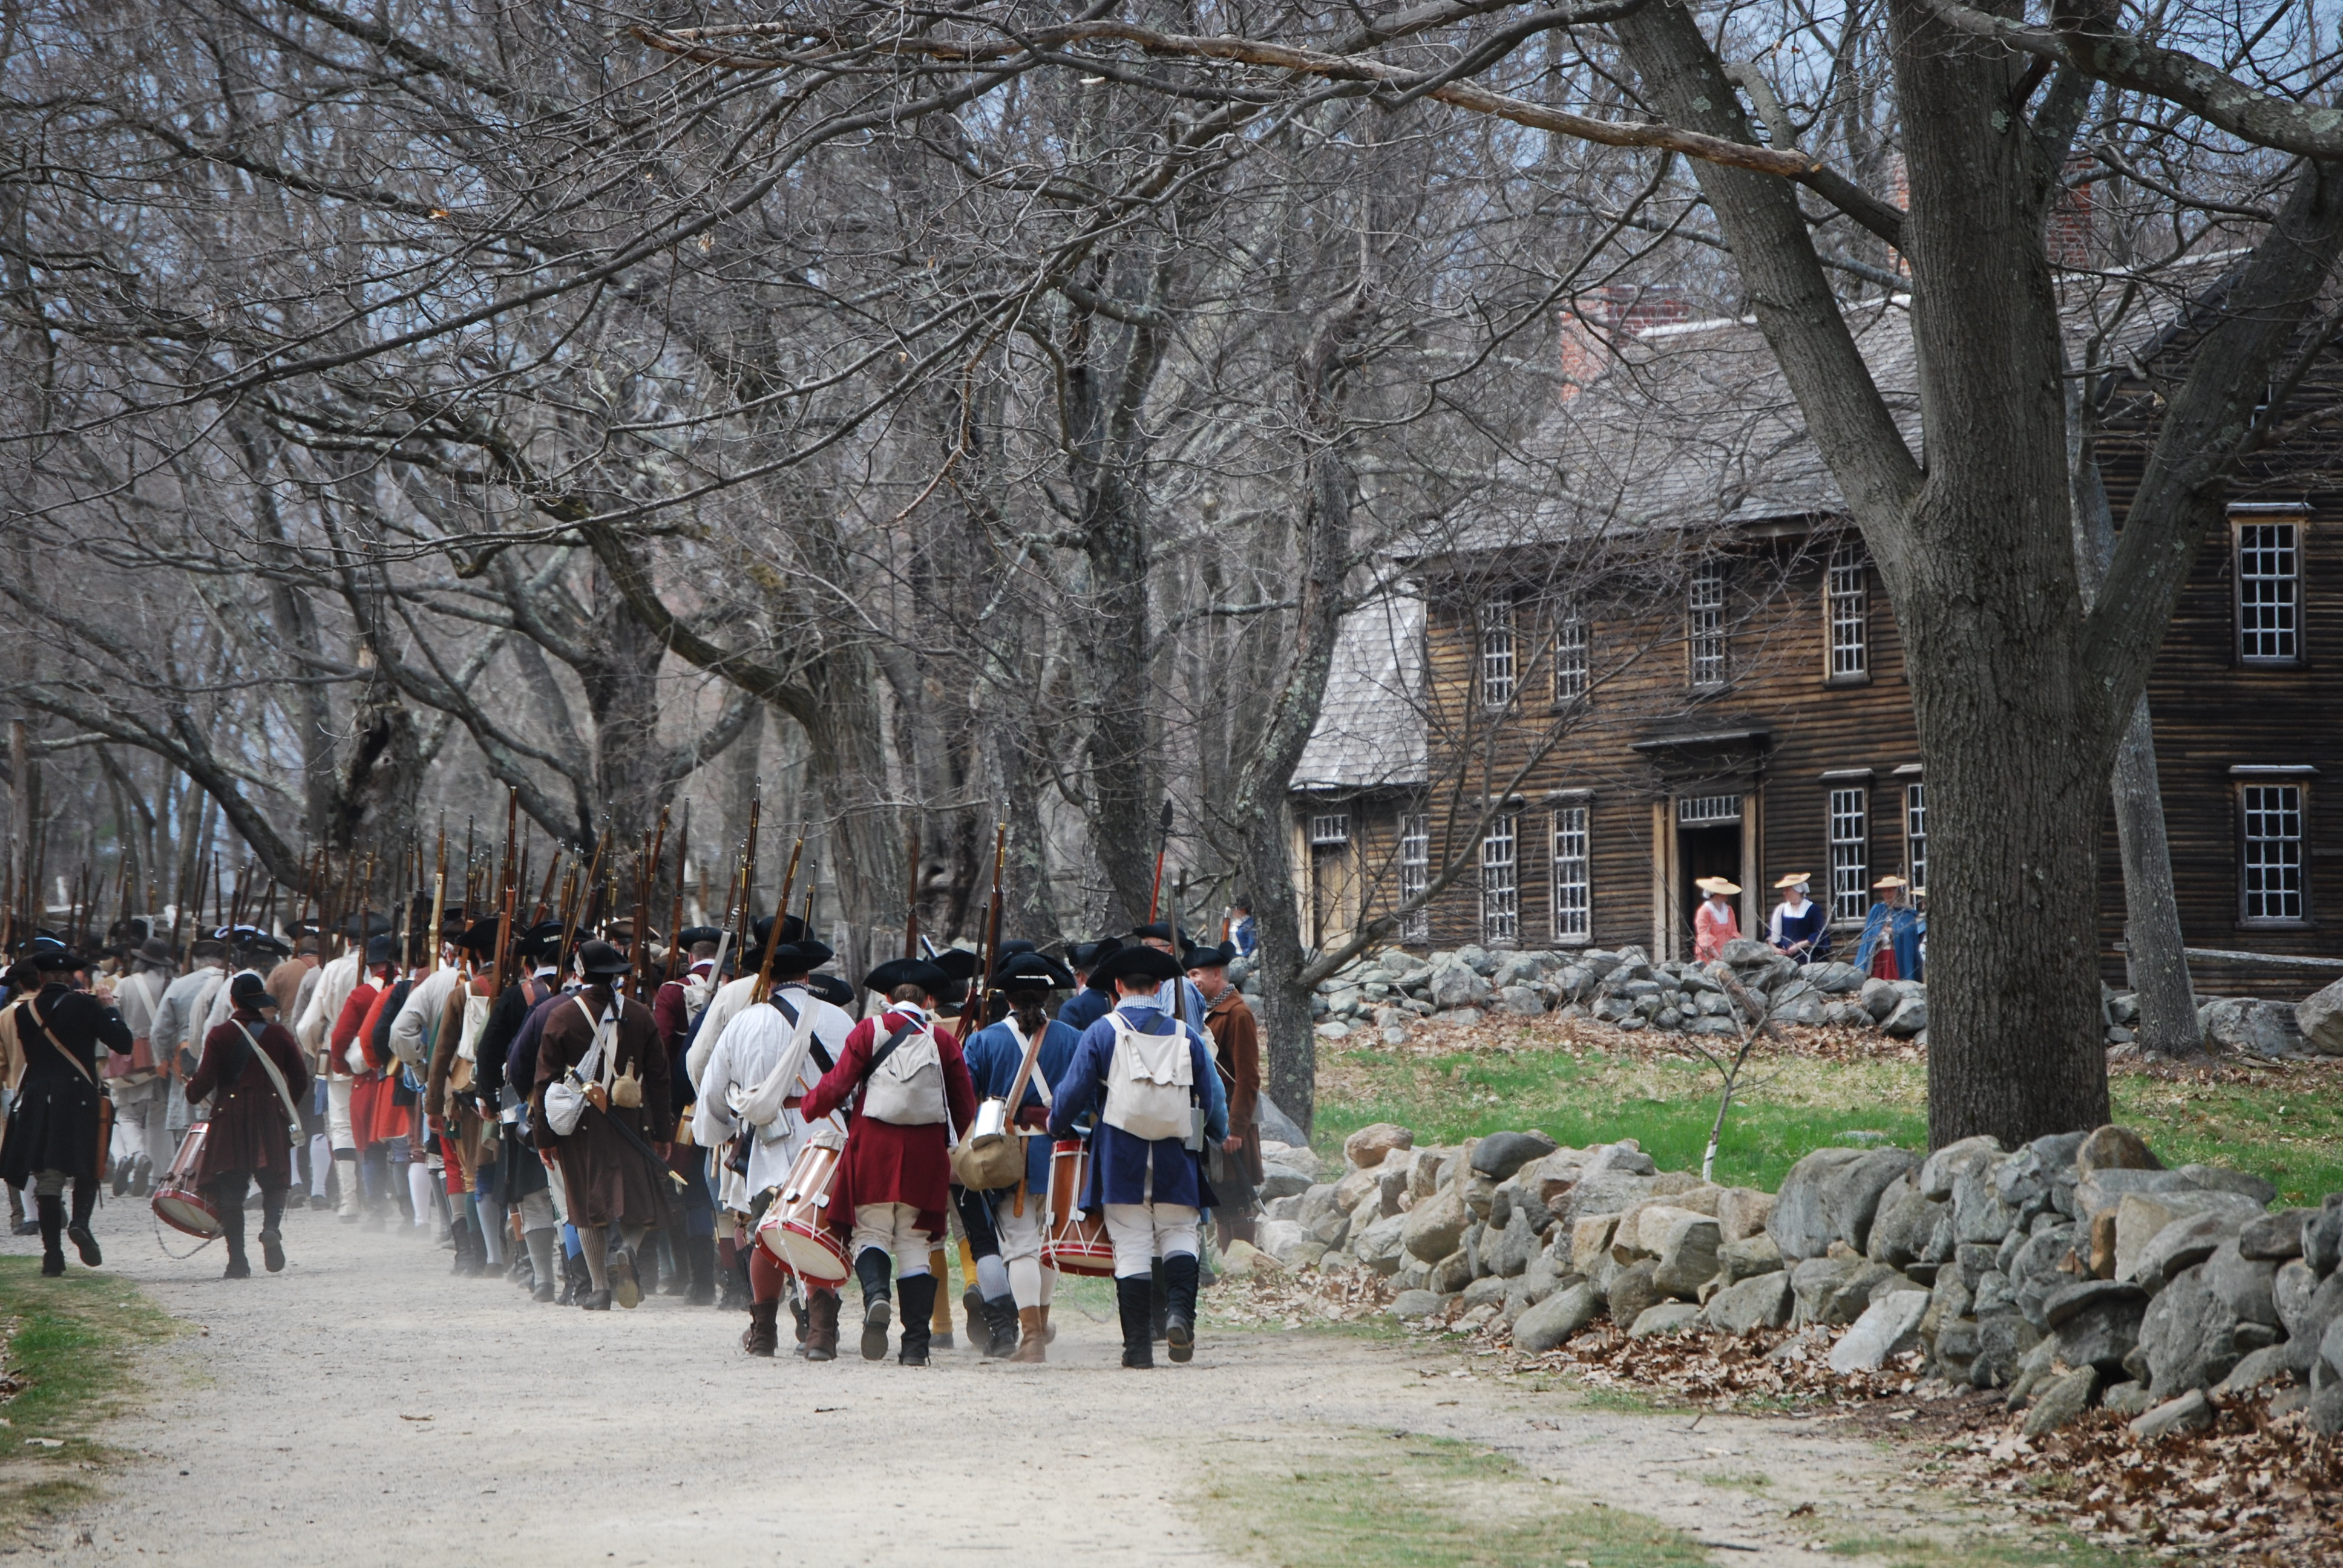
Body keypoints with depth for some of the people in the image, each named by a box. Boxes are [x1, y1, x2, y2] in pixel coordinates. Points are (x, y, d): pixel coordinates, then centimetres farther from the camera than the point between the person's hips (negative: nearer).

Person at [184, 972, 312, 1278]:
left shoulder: (219, 1036, -4)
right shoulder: (278, 1034, 3)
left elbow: (205, 1081, -7)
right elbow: (300, 1078, 6)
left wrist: (191, 1089, 17)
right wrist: (289, 1109, 23)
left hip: (230, 1118, -1)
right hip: (270, 1118, 1)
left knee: (230, 1187, 3)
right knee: (273, 1180, 9)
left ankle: (237, 1260, -2)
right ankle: (272, 1226, -22)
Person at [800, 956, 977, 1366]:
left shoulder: (870, 1030, 0)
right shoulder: (943, 1041, 5)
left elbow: (837, 1085, -4)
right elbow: (966, 1108, 7)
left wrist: (809, 1109, 15)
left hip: (874, 1144, -2)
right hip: (925, 1150, 2)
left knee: (870, 1232, 6)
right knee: (914, 1246, 6)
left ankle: (875, 1294, -26)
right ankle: (916, 1345, 1)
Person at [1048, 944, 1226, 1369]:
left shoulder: (1101, 1032, 0)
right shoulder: (1185, 1035, 7)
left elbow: (1073, 1091, -1)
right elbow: (1212, 1097, 12)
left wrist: (1056, 1125, 19)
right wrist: (1220, 1136, 32)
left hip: (1120, 1158, -1)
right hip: (1174, 1158, 1)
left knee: (1131, 1246, 1)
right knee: (1179, 1234, 13)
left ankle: (1137, 1344, 0)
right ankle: (1179, 1307, -13)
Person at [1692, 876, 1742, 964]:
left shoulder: (1728, 910, 15)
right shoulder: (1704, 912, -6)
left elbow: (1734, 932, 15)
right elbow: (1704, 937, -13)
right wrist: (1718, 956, -22)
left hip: (1727, 955, 5)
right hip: (1710, 957, -5)